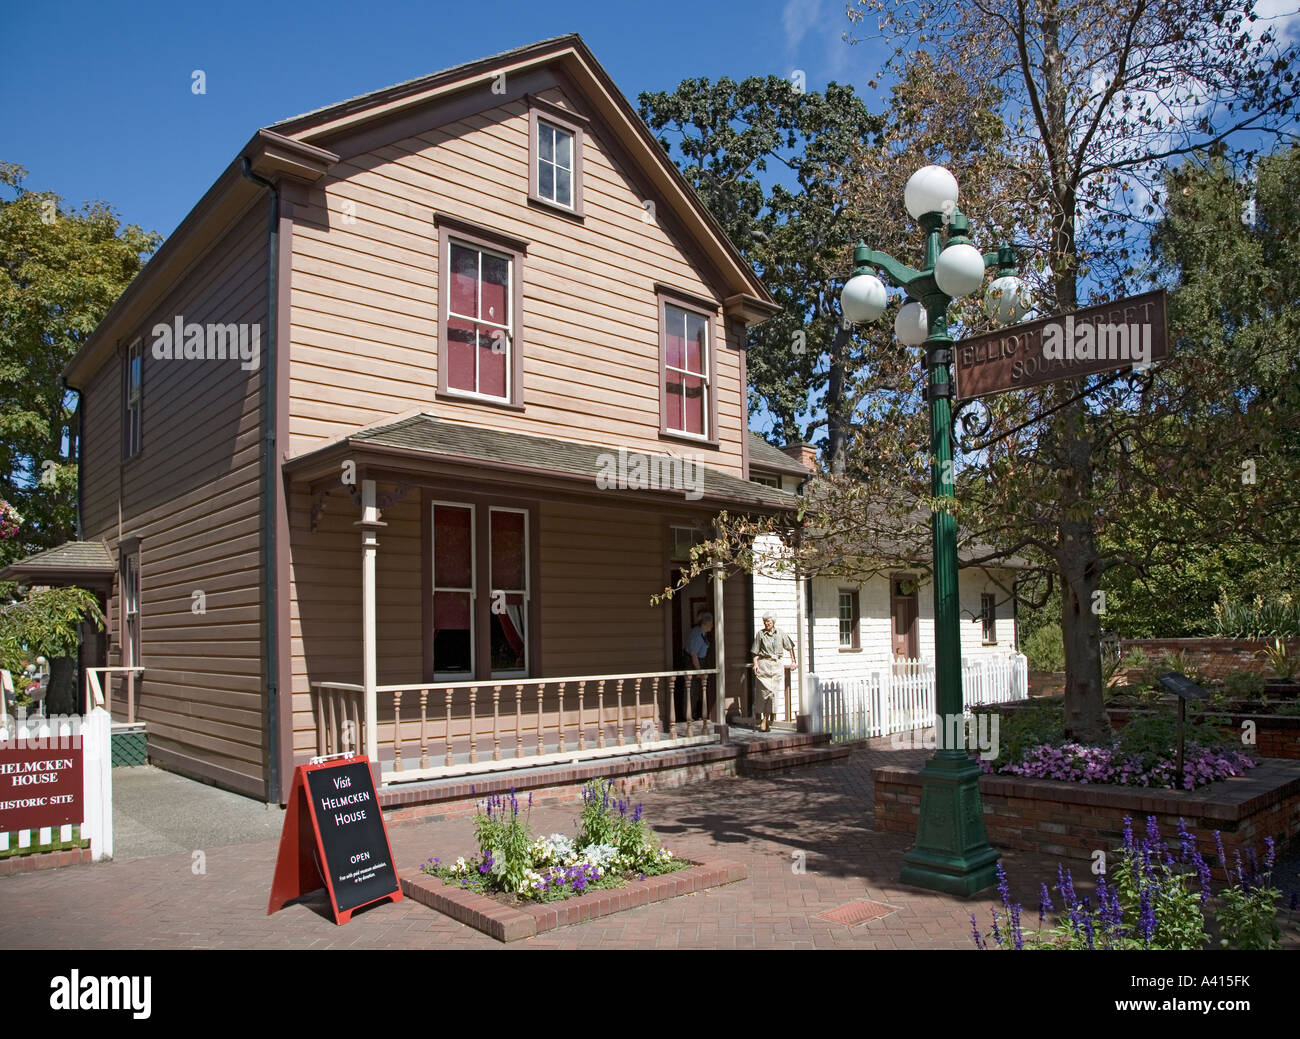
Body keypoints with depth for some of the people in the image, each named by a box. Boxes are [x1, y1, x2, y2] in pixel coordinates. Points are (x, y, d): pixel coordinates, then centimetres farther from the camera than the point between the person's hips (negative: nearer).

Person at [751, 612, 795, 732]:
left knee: (773, 692, -3)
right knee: (764, 691, -6)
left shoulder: (780, 633, 5)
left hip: (776, 665, 2)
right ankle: (763, 719, 2)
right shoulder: (760, 634, 2)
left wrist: (793, 661, 16)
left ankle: (765, 719, 4)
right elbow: (755, 652, 3)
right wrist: (755, 664, -10)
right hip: (763, 664, -1)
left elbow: (790, 647, 16)